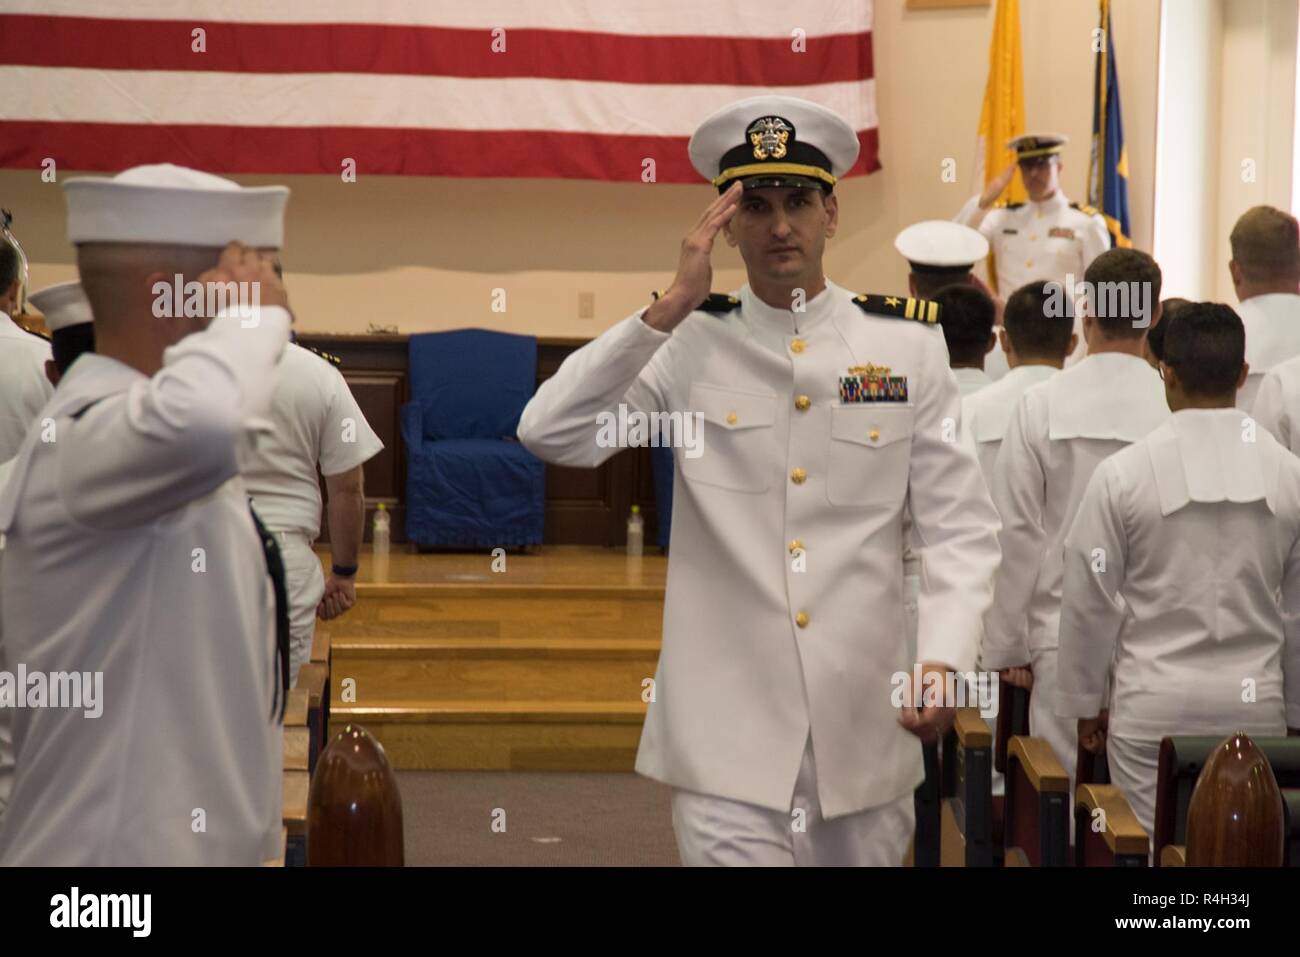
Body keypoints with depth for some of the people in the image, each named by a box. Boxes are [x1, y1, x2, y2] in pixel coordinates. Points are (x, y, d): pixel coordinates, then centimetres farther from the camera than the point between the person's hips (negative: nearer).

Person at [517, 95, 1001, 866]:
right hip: (728, 735, -2)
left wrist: (943, 658, -14)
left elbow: (961, 526, 1)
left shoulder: (909, 345, 2)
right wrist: (671, 307, -14)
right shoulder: (689, 346, 1)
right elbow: (551, 433, -12)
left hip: (866, 728, 2)